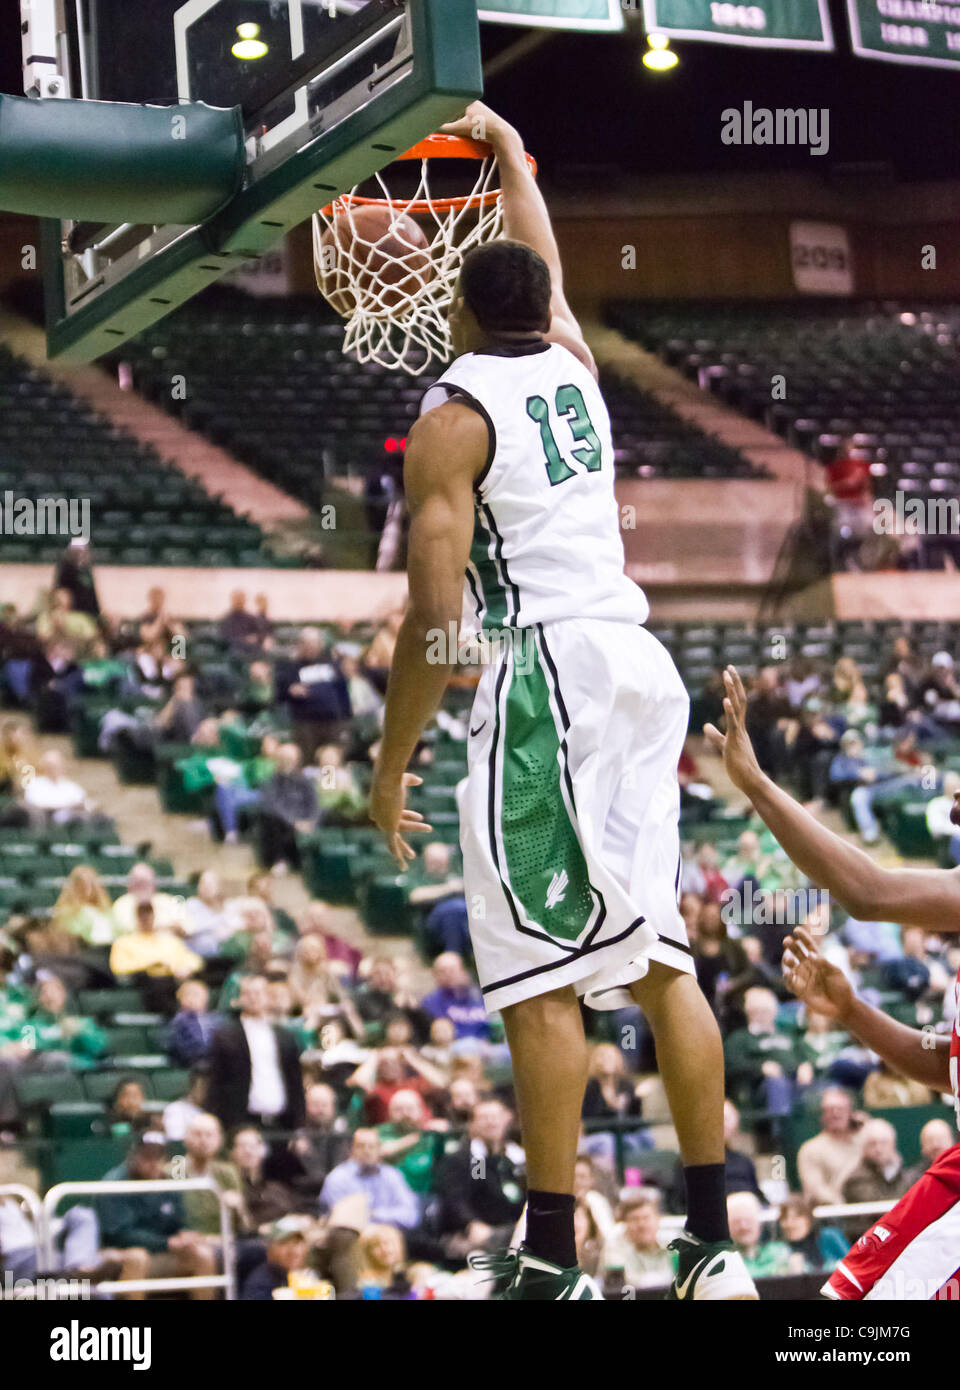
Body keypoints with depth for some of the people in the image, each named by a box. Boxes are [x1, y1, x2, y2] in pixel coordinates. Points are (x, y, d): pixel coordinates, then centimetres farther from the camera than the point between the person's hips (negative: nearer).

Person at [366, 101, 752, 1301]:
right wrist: (507, 147, 55)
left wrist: (390, 766, -5)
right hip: (640, 661, 7)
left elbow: (435, 614, -11)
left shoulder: (453, 416, -3)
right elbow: (544, 266, 40)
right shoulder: (573, 364, 16)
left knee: (542, 975, -8)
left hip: (545, 672, -7)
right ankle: (714, 1245, 10)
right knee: (656, 957, 9)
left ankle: (551, 1264, -10)